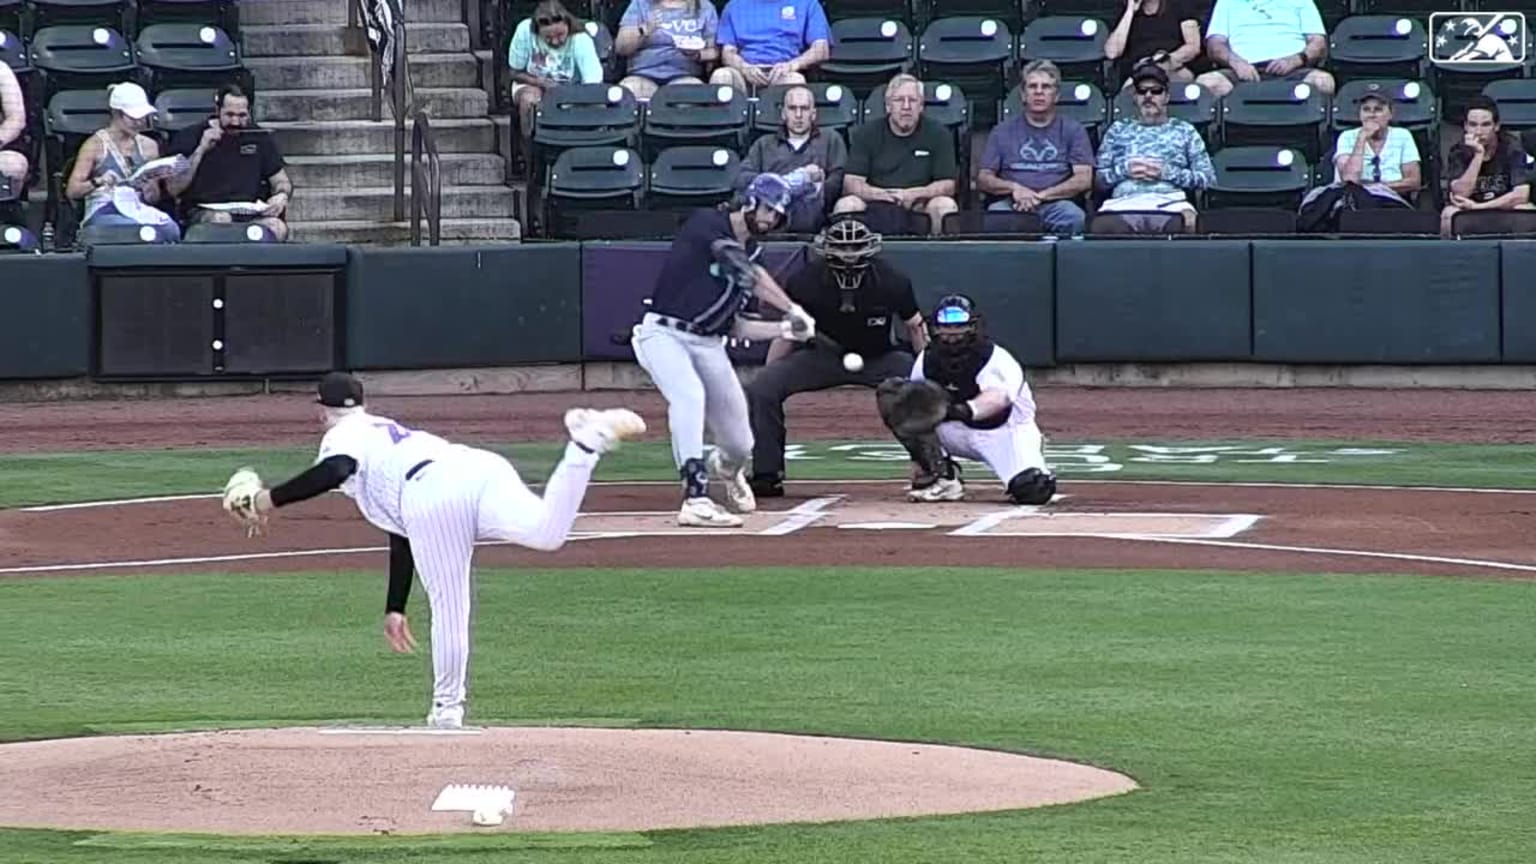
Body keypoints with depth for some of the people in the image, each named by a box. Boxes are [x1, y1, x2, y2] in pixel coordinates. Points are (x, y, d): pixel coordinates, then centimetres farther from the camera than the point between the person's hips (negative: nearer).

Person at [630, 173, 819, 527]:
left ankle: (727, 468, 46)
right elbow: (748, 271, -23)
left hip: (708, 345, 7)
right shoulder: (707, 225, -9)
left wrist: (783, 329, -1)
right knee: (690, 395, -36)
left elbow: (731, 327, 11)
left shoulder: (749, 254, 13)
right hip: (663, 334, -7)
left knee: (740, 445, 7)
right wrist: (793, 309, -28)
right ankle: (696, 498, -38)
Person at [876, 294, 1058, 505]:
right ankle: (941, 477, -12)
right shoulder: (927, 359, -6)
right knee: (889, 391, -15)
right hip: (959, 432, 5)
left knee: (1034, 490, -34)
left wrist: (967, 410, -69)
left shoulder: (997, 359, -24)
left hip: (1004, 431, -5)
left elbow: (998, 397, -46)